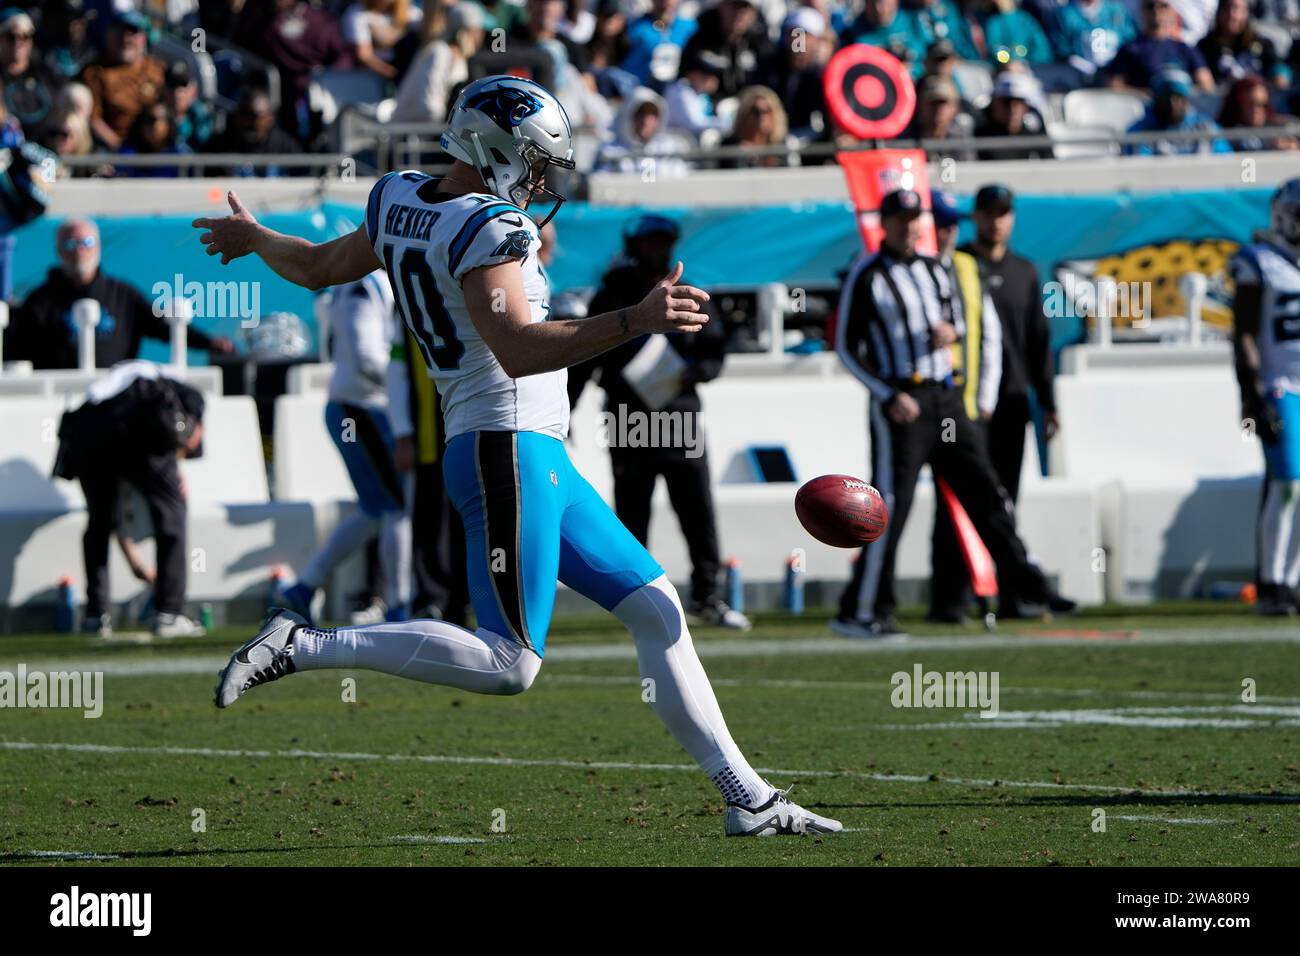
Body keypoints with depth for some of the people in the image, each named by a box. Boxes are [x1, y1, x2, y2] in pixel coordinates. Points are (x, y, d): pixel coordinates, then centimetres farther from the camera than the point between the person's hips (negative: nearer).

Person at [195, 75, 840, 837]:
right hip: (509, 450, -11)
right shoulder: (486, 229, -15)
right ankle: (305, 648, -8)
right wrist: (636, 321, -34)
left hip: (539, 459, 11)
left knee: (657, 610, 10)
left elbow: (320, 267, 28)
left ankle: (746, 797, 10)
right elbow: (516, 351, -28)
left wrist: (252, 239, 49)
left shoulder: (399, 201, 12)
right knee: (509, 664, -14)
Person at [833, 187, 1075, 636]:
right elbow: (847, 347, -7)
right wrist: (889, 396, -16)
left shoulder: (935, 270, 14)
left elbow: (958, 316, 28)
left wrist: (951, 330, 2)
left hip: (946, 398, 6)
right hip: (900, 404, -6)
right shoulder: (867, 277, -5)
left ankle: (1028, 585, 14)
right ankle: (860, 612, -5)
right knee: (890, 507, -9)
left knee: (984, 493, 8)